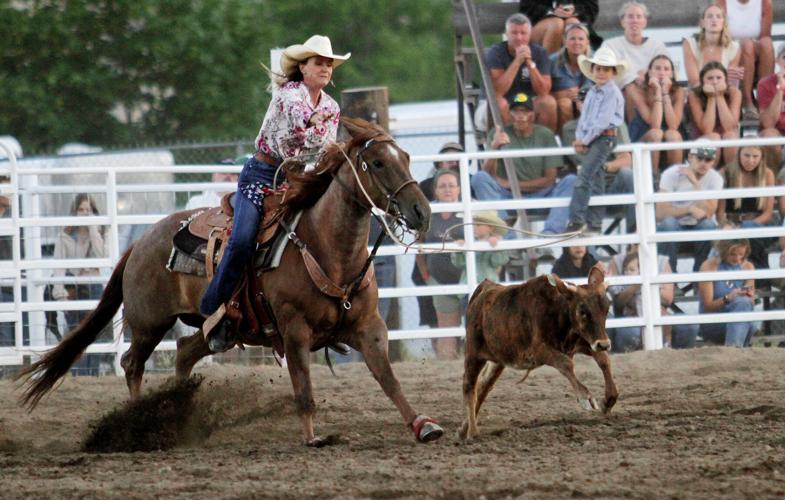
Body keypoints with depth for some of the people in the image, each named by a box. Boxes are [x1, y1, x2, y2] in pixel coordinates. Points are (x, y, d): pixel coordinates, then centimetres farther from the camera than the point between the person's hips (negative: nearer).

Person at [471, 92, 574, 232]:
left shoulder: (545, 135, 3)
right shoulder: (498, 134, 3)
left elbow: (550, 179, 0)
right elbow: (488, 174, -7)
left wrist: (510, 184, -6)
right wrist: (494, 147, -26)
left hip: (540, 196, 0)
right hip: (507, 197, 0)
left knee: (571, 181, -22)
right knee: (480, 178, -25)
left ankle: (551, 233, -41)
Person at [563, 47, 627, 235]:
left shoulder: (612, 93, -9)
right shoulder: (591, 93, 16)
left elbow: (603, 121, -16)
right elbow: (584, 117, 16)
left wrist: (585, 140, -13)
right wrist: (579, 138, -1)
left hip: (605, 137, -8)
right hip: (590, 140, 8)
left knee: (583, 177, -18)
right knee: (596, 181, 11)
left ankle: (576, 221, -22)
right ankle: (594, 224, 14)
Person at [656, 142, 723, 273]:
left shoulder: (715, 178, -9)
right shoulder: (672, 174, -14)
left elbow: (707, 214, -23)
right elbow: (660, 213, -21)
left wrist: (695, 183, -26)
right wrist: (689, 209, -28)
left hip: (700, 228, 1)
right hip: (675, 226, -1)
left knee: (708, 225, -32)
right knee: (668, 223, -35)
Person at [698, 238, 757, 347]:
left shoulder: (747, 267, 5)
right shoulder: (709, 267, -7)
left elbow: (750, 304, 6)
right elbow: (708, 306, -9)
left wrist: (750, 297, -18)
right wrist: (727, 299, -27)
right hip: (712, 324, -4)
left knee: (743, 302, -31)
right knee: (742, 302, -32)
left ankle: (732, 346, -39)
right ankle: (734, 345, -46)